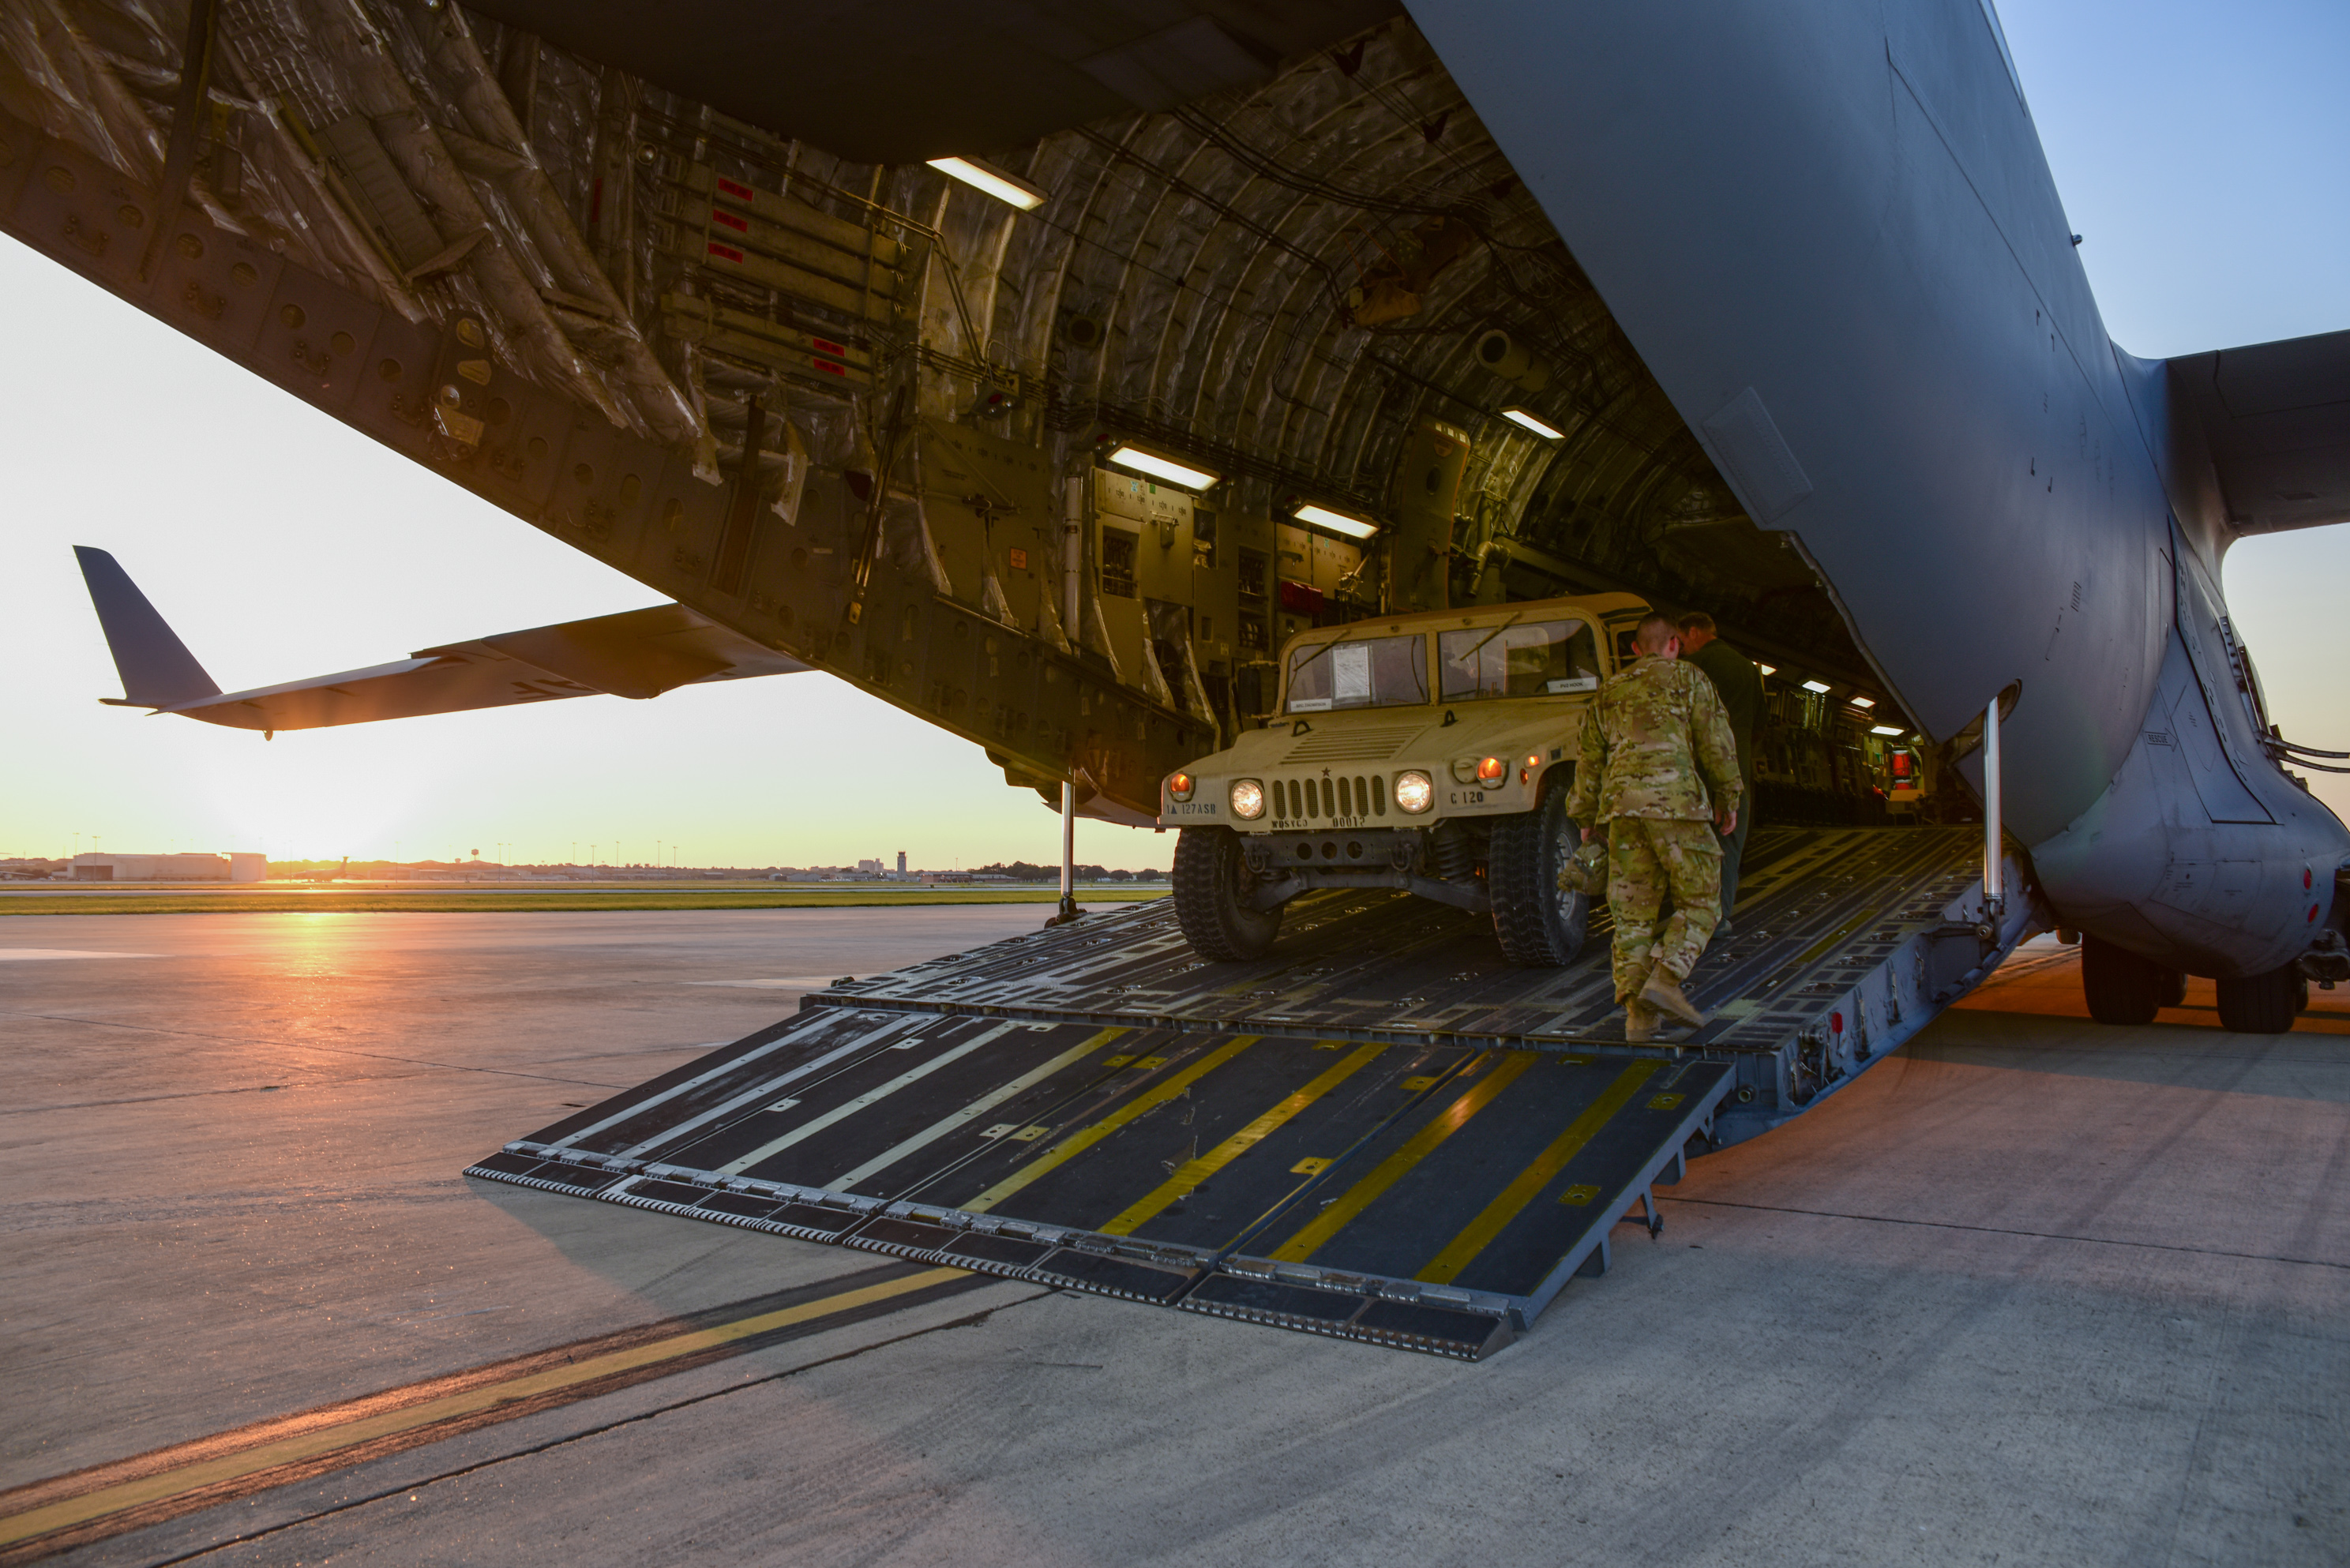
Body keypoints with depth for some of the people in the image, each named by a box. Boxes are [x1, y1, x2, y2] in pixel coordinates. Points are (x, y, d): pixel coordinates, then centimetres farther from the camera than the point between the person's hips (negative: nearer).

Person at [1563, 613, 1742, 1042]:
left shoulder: (1608, 692, 22)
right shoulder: (1687, 678, 10)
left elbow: (1590, 758, 21)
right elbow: (1716, 743, 4)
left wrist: (1586, 815, 27)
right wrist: (1728, 799, 13)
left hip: (1621, 802, 4)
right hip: (1675, 798, -4)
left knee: (1632, 913, 6)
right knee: (1699, 902, 5)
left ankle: (1637, 1013, -2)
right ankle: (1665, 979, -14)